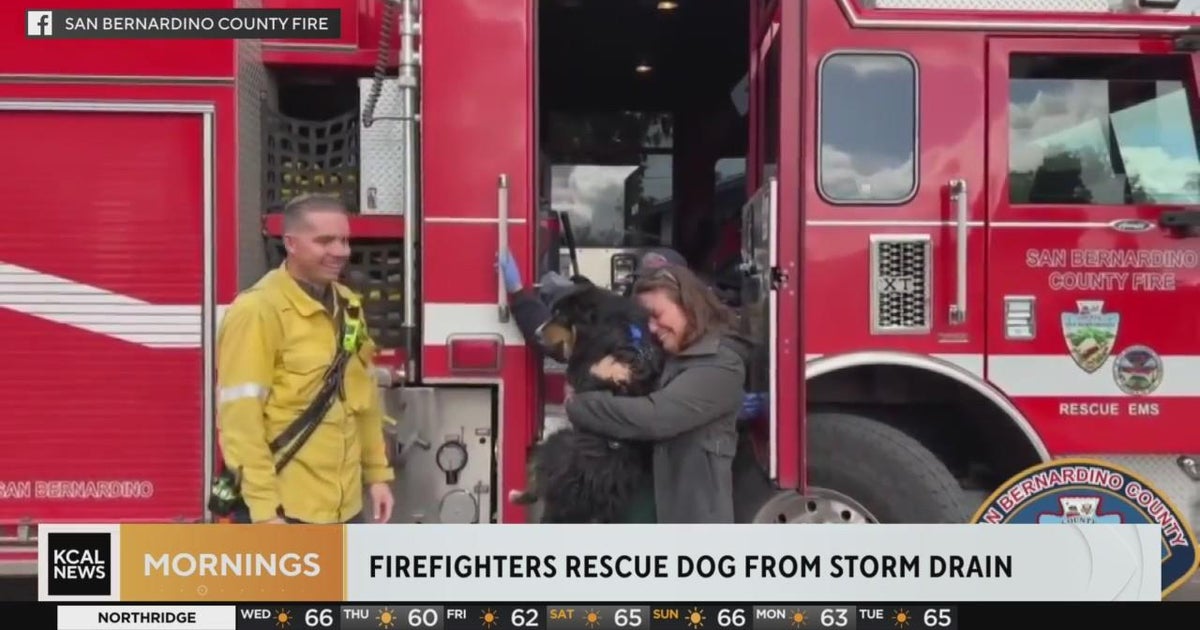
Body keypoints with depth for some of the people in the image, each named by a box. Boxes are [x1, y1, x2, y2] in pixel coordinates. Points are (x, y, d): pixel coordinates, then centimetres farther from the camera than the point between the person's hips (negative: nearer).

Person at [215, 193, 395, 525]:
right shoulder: (258, 311, -15)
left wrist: (377, 472, 15)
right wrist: (263, 508, -21)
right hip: (284, 510, -8)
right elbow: (241, 420, -18)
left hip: (344, 506, 8)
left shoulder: (346, 307, 11)